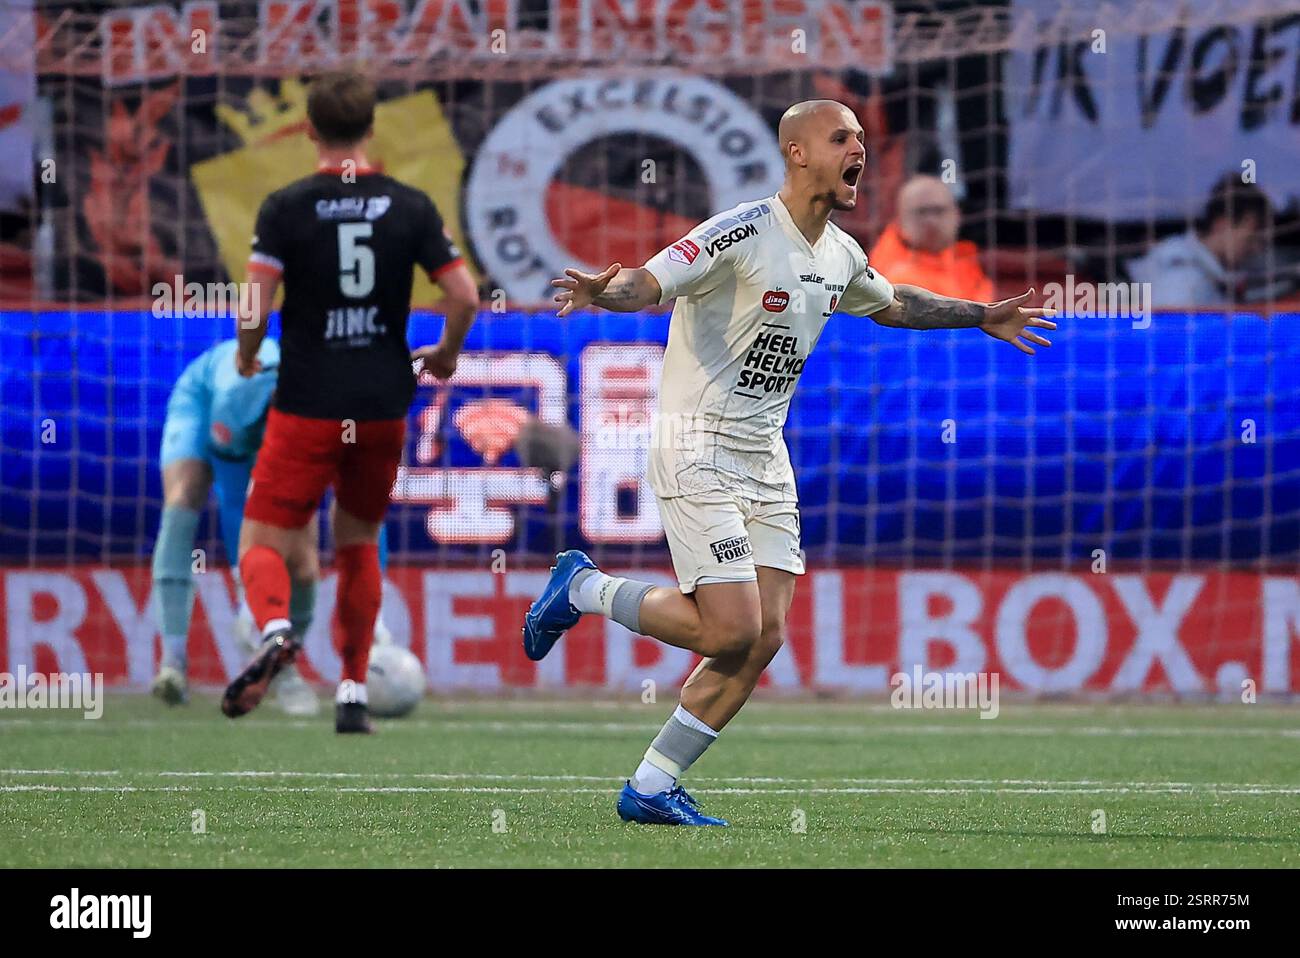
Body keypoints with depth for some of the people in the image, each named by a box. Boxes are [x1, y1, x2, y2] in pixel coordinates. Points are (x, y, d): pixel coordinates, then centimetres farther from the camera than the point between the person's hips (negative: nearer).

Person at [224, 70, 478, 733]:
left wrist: (246, 356, 8)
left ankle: (274, 628, -31)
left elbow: (254, 301, -13)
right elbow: (464, 295, -3)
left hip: (307, 407, -3)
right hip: (384, 405, 3)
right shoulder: (410, 206, 0)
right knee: (358, 543, 20)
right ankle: (353, 693, 17)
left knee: (262, 545, 1)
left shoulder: (286, 207, -7)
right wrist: (447, 353, 16)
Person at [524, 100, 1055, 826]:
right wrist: (605, 293, -47)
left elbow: (891, 304, 31)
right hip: (698, 449, -8)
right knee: (731, 631, -15)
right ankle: (584, 588, 8)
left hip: (765, 458, 8)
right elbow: (650, 282, -25)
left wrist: (980, 318, 35)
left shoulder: (841, 255, 9)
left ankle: (652, 788, 8)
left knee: (765, 638, -1)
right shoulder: (743, 234, -17)